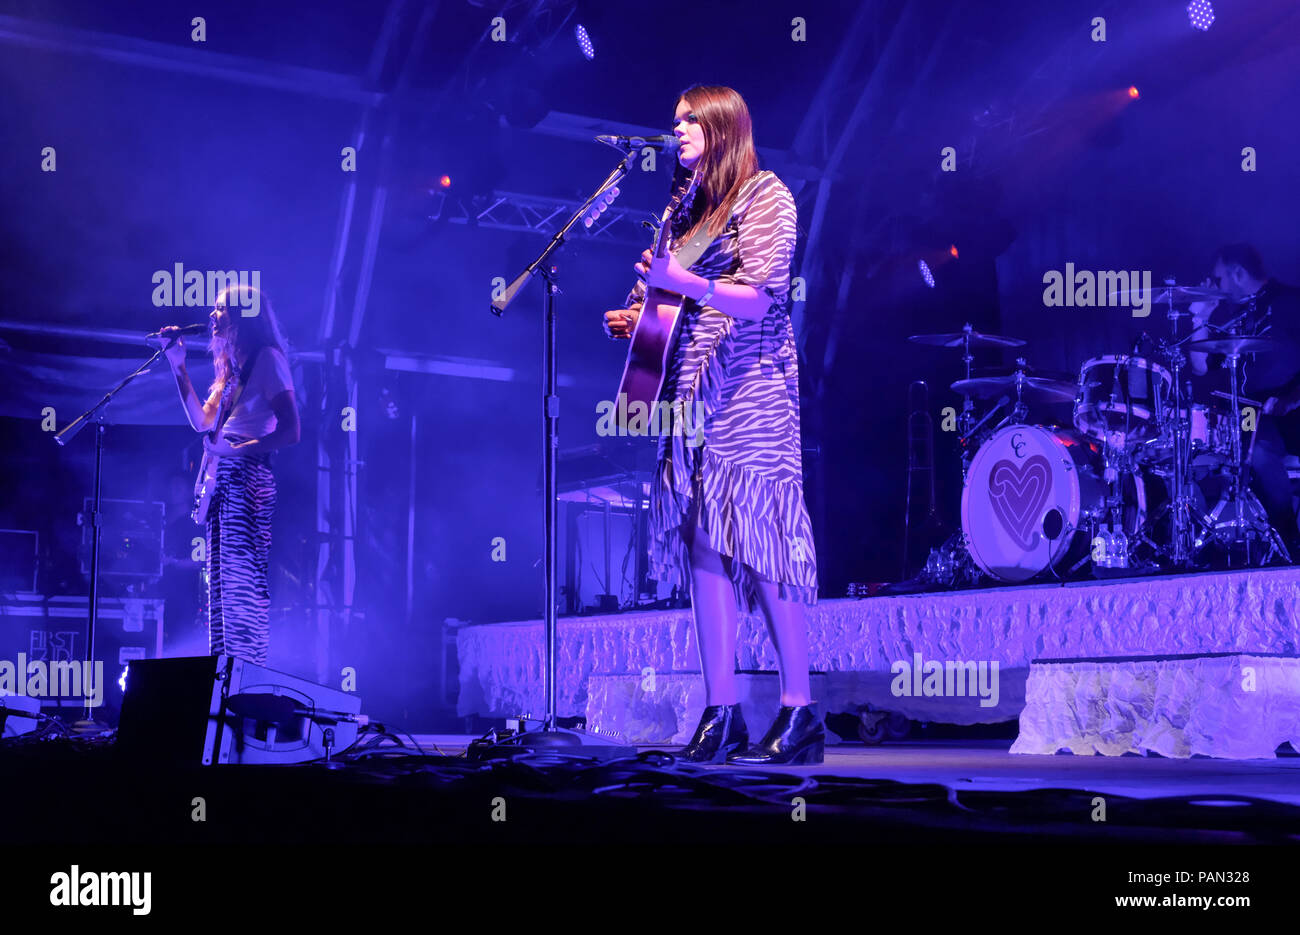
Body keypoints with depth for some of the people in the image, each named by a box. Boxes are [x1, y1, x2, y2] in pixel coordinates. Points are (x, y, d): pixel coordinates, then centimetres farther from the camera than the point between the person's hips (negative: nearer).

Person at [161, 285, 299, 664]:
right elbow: (202, 420, 25)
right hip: (222, 483, 10)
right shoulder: (232, 366, 22)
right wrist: (178, 364, 23)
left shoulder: (267, 357, -5)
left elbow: (290, 430, -12)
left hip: (247, 477, -10)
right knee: (221, 586, 6)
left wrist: (235, 448, -20)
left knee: (241, 582, -15)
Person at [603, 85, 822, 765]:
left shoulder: (765, 196, 1)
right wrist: (639, 321, 11)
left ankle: (799, 714, -7)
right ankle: (721, 715, 0)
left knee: (756, 537, -12)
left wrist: (686, 283, -25)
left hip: (749, 391, -7)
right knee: (703, 544, -1)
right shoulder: (691, 210, 22)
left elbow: (760, 298, -12)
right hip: (690, 392, 7)